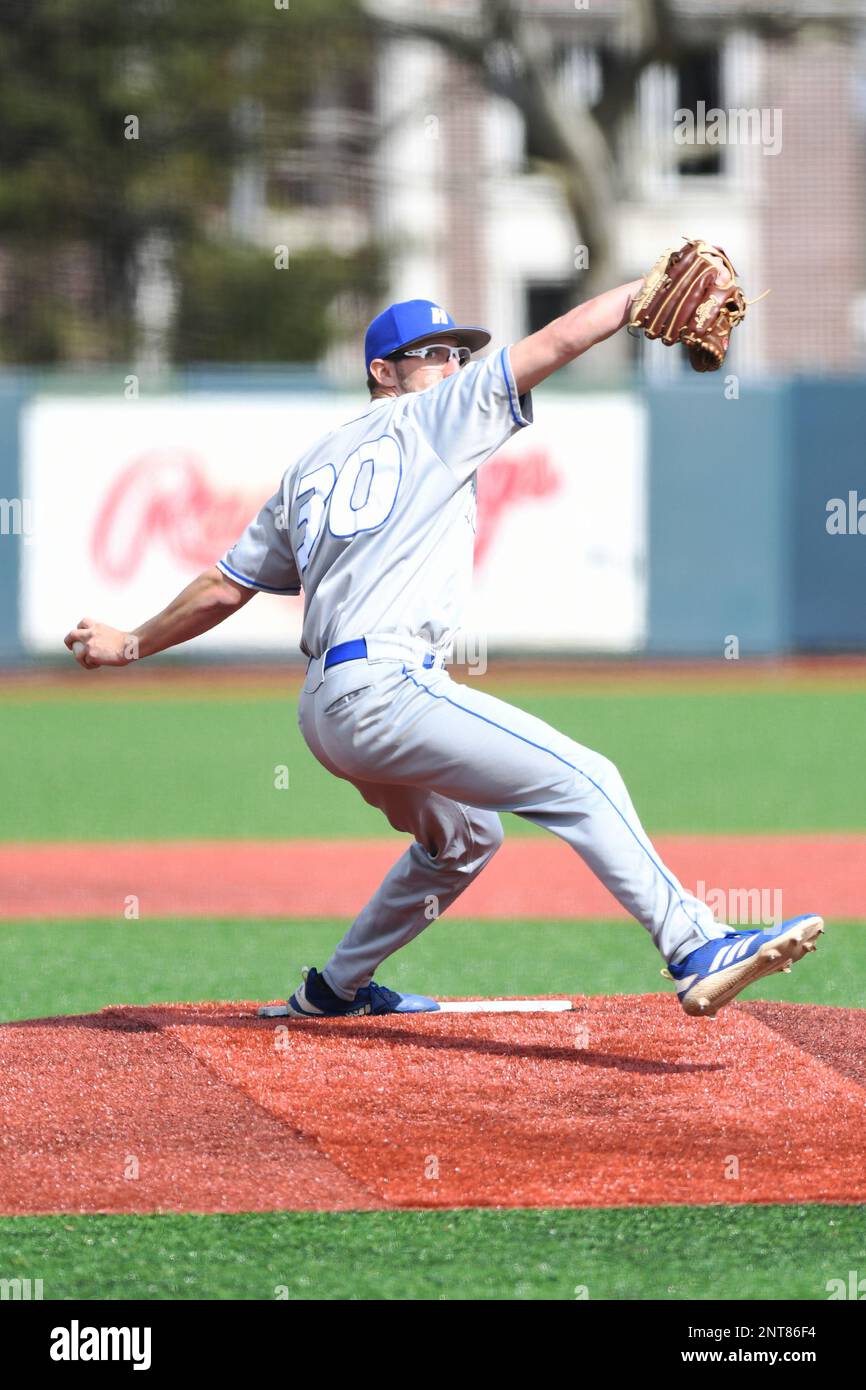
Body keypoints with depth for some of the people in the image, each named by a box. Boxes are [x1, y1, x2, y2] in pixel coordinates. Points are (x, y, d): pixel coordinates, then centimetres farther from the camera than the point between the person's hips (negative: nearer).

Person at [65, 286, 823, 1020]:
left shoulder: (310, 469, 25)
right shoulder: (432, 419, 6)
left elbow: (224, 587, 27)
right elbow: (557, 342, 0)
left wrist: (131, 644, 38)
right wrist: (646, 288, 6)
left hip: (325, 710, 9)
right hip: (387, 687, -9)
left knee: (463, 838, 29)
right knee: (582, 781, -17)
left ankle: (337, 986, 38)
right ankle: (697, 952, -33)